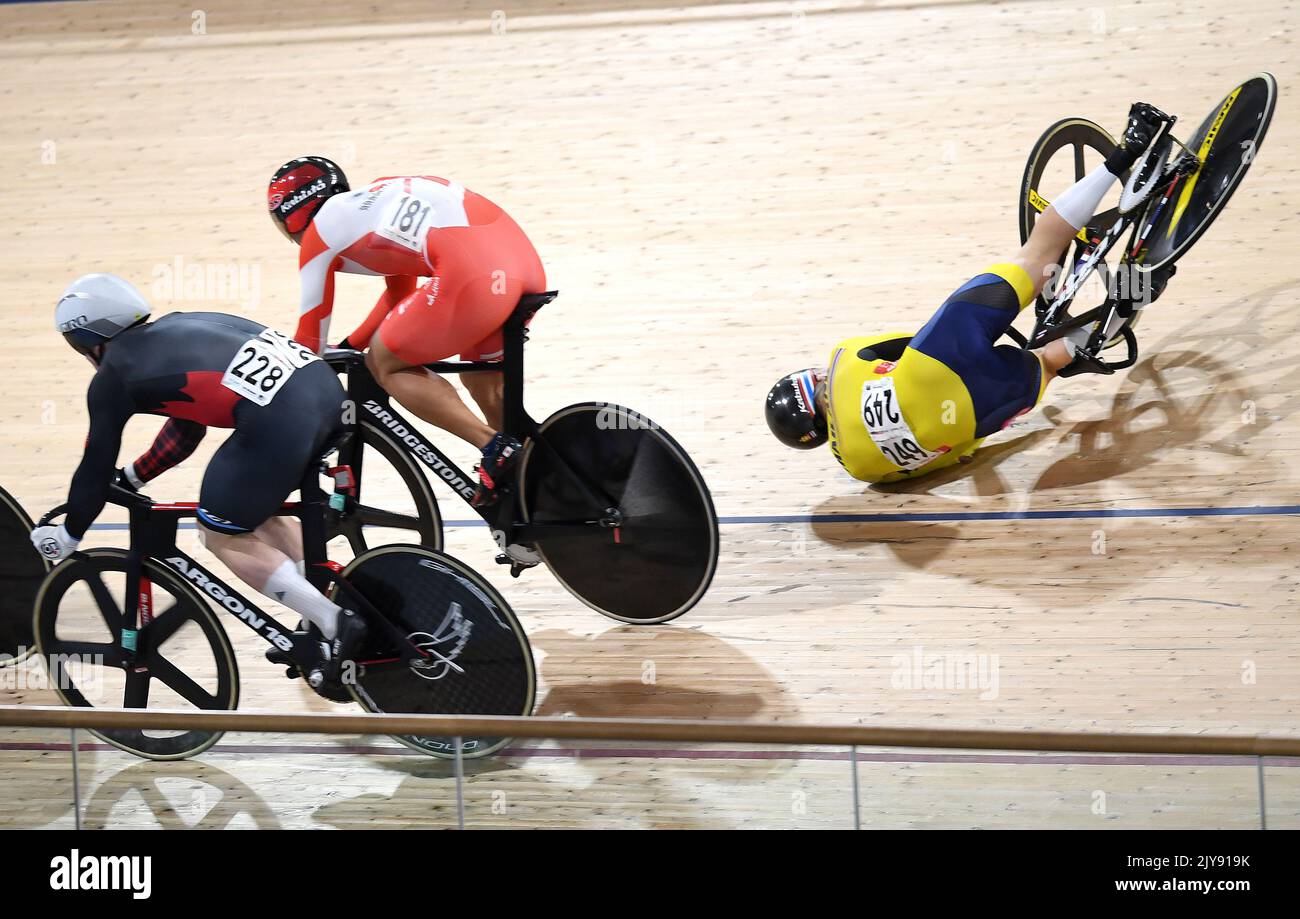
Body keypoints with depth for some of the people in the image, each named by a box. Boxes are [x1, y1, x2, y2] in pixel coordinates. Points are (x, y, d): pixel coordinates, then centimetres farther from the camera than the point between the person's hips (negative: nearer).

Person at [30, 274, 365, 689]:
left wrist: (68, 536, 32)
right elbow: (186, 428, 39)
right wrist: (130, 478, 49)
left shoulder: (112, 378, 10)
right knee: (255, 516, 28)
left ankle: (337, 627, 3)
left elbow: (97, 467, 17)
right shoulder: (174, 331, 30)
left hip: (278, 420, -8)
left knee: (223, 536, 12)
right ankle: (329, 609, 25)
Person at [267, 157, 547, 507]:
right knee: (483, 381, 29)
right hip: (525, 259, 8)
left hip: (474, 274, -8)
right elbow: (400, 295, 43)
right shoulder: (377, 200, 33)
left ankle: (495, 446, -4)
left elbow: (310, 337, 18)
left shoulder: (322, 230, 13)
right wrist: (348, 346, 50)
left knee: (386, 364, 11)